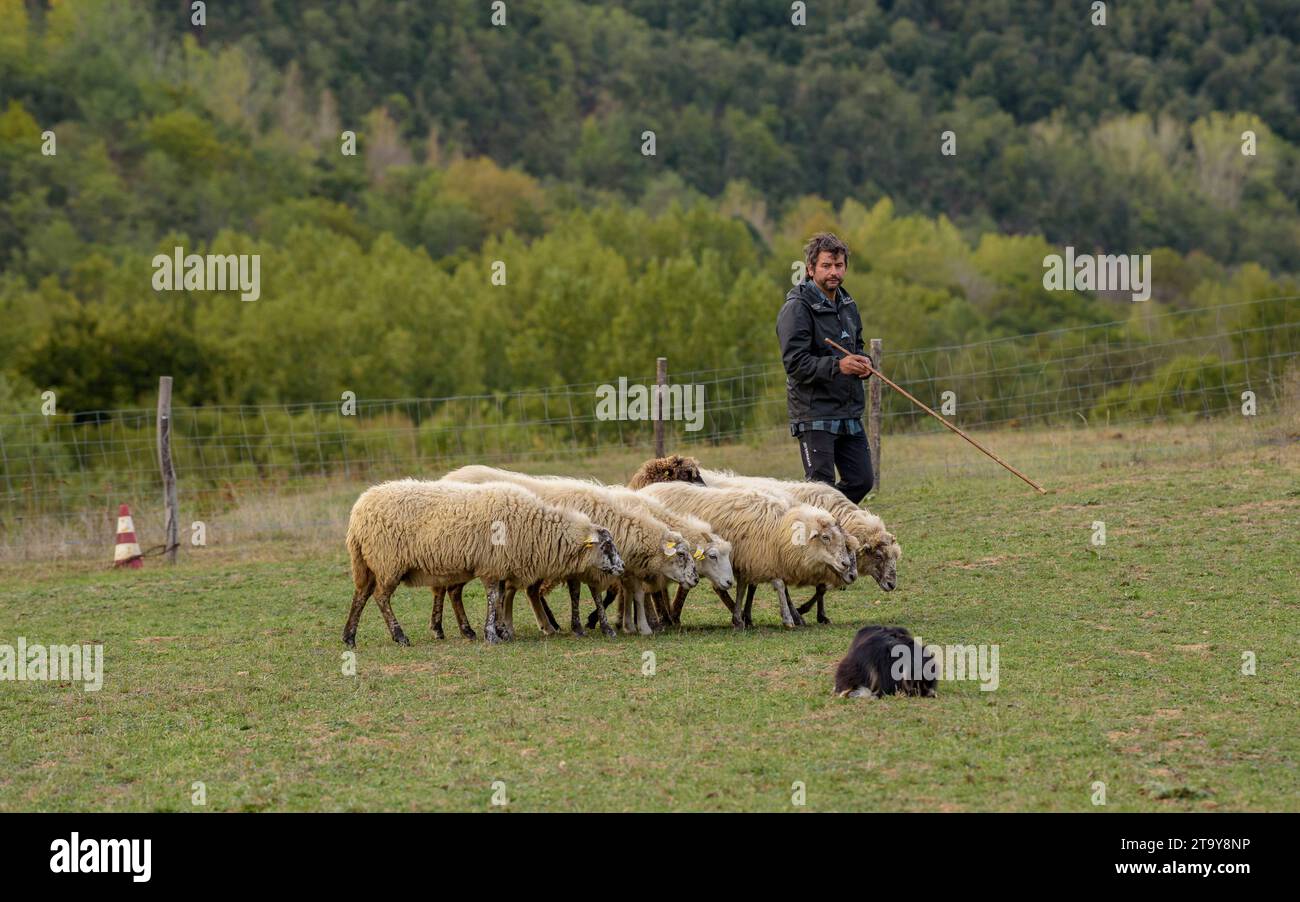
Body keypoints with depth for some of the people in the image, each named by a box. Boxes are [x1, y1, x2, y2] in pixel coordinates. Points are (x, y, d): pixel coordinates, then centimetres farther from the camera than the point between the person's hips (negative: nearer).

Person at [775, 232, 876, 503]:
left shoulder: (846, 303, 15)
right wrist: (837, 366, -28)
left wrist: (863, 363, 6)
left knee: (861, 481, 9)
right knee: (821, 485, -9)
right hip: (815, 414, -8)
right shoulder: (797, 308, -11)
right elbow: (795, 363, -18)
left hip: (849, 414, 8)